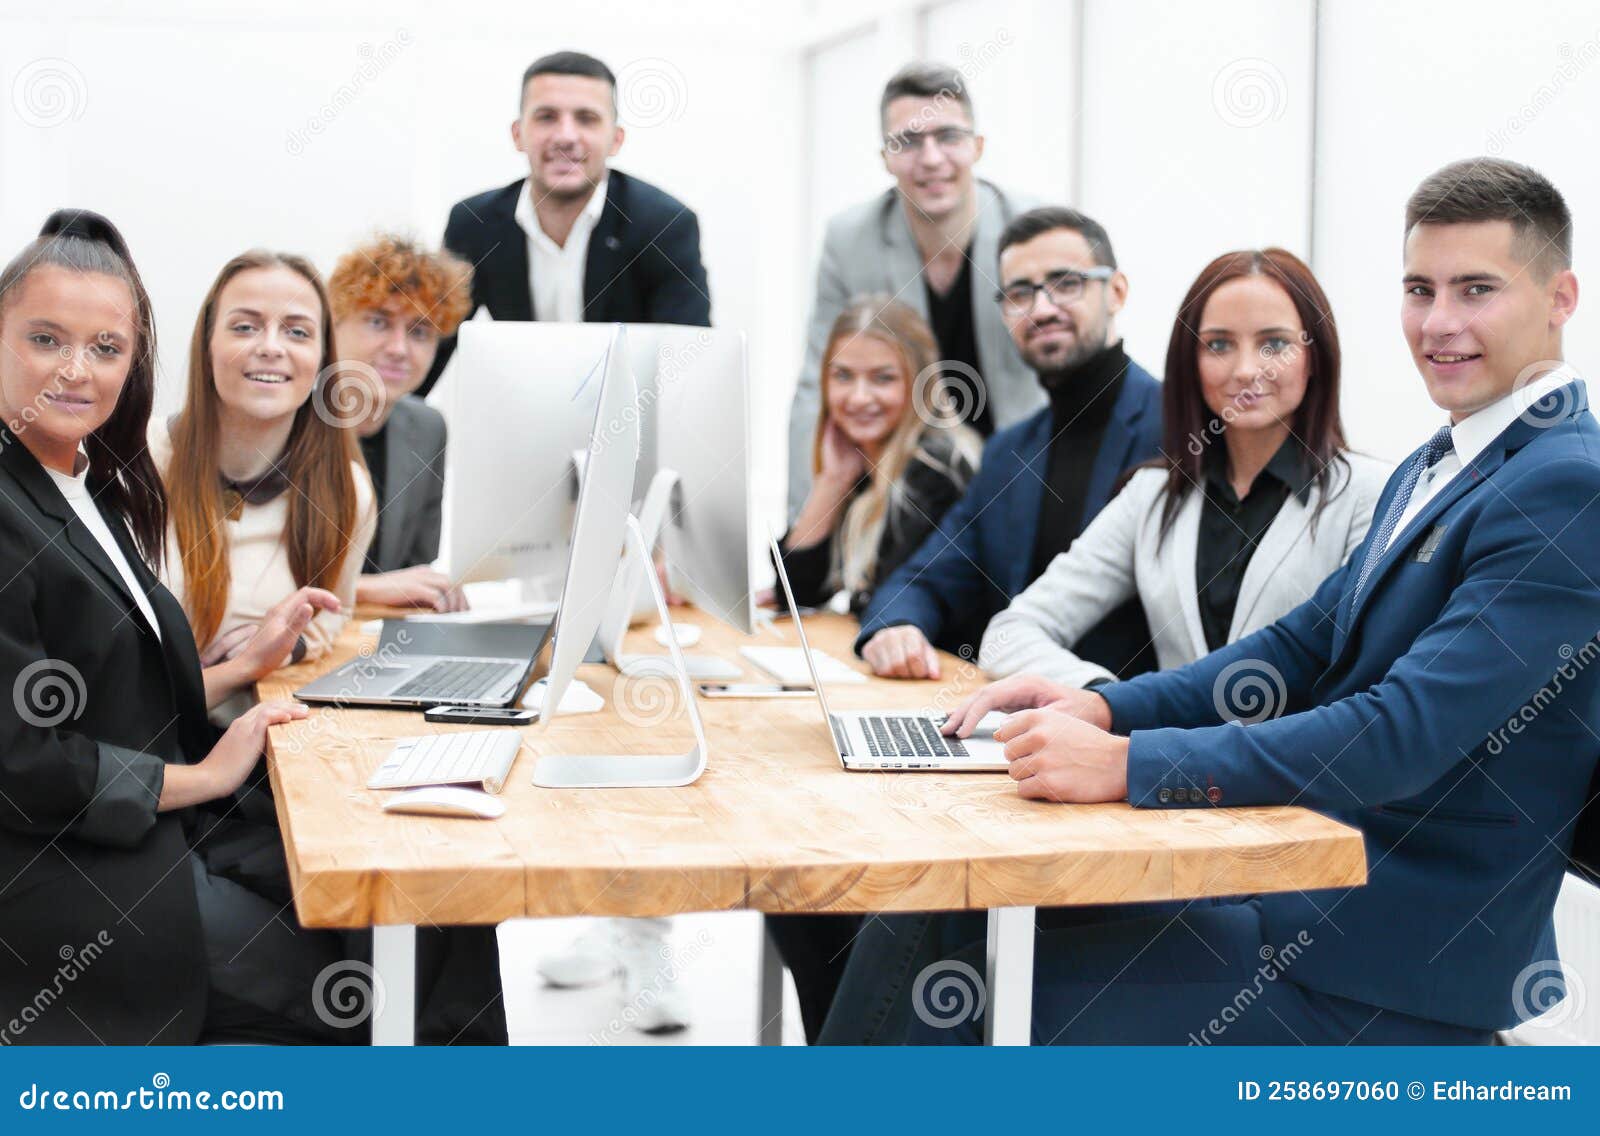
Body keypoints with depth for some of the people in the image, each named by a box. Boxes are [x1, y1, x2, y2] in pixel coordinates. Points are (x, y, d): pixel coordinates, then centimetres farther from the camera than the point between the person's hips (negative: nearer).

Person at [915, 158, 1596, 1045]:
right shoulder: (1432, 469, 15)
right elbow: (1307, 643, 15)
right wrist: (1104, 707, -1)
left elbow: (1402, 737, -25)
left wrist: (1128, 763, -29)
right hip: (1310, 876, 9)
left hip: (1404, 951, -9)